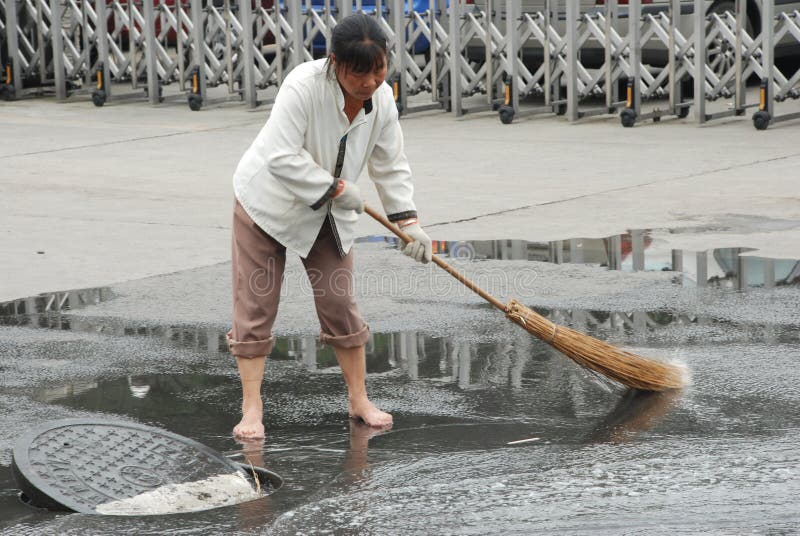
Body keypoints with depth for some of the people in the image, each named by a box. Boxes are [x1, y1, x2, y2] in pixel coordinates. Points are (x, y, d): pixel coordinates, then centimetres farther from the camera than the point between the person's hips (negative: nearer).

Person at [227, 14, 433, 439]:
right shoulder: (303, 86, -31)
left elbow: (391, 166, 1)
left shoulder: (382, 99, -12)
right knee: (255, 304, -3)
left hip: (327, 214, 5)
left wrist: (408, 222, -7)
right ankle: (251, 409, 2)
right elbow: (282, 158, -34)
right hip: (269, 203, -5)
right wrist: (336, 188, -29)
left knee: (339, 301, 7)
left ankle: (359, 399, 19)